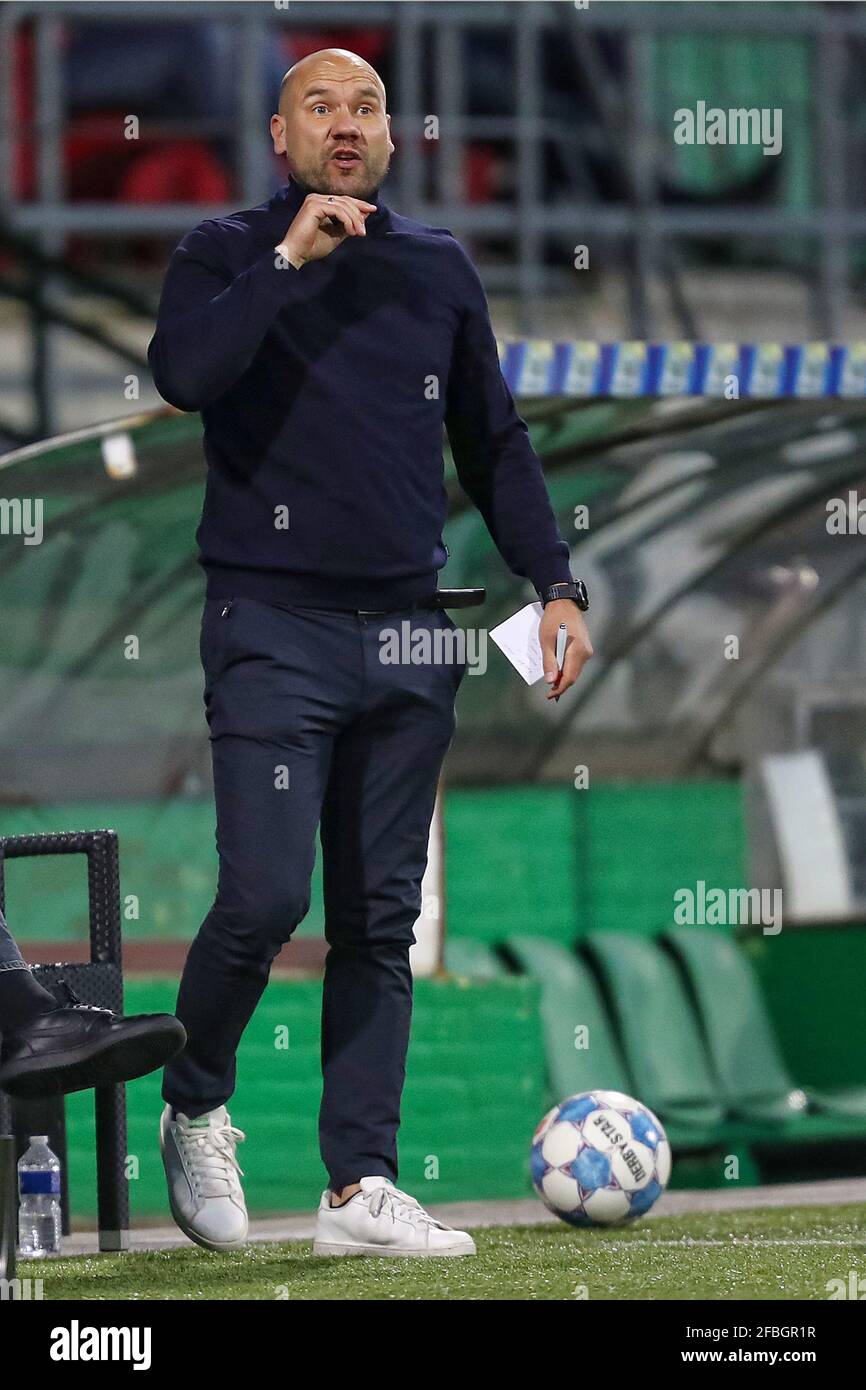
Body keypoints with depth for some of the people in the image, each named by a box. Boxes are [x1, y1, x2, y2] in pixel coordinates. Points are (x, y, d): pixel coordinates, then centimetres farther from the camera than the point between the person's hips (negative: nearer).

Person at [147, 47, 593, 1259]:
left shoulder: (439, 268, 13)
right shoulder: (228, 253, 1)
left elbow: (493, 440, 18)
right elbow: (183, 373, -19)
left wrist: (553, 581, 9)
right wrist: (288, 260, -18)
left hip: (408, 634, 5)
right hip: (274, 625, -5)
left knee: (382, 921, 4)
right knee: (266, 896, -15)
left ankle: (359, 1184, 7)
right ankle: (194, 1110, 10)